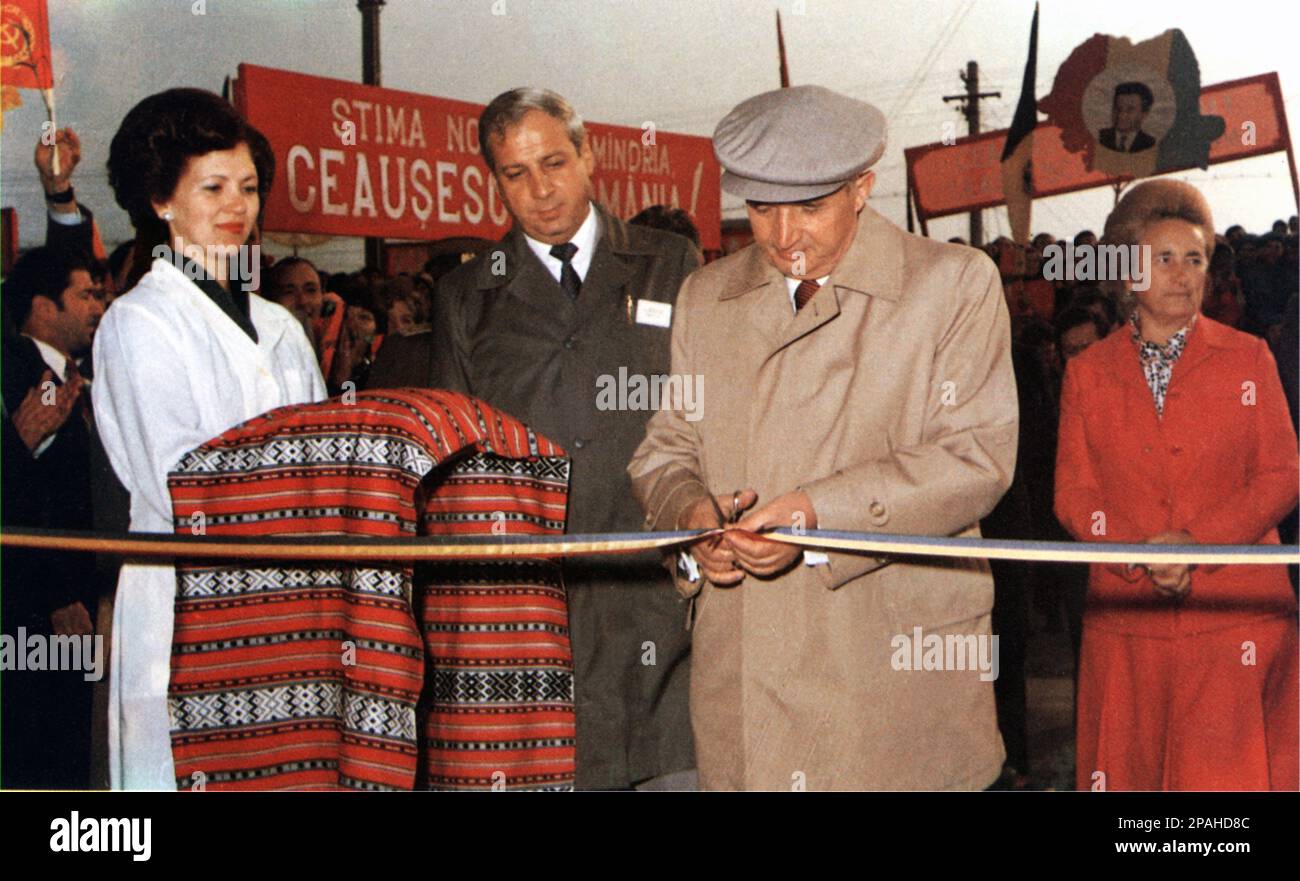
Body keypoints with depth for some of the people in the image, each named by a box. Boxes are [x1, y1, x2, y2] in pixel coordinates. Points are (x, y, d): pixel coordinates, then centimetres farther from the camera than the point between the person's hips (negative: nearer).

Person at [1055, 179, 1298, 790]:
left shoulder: (1247, 358, 8)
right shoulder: (1087, 373, 10)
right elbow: (1073, 493, 4)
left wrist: (1195, 541, -14)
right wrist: (1144, 555, -14)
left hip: (1235, 612, -1)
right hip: (1126, 619, 1)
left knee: (1229, 772, -3)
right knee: (1129, 773, 3)